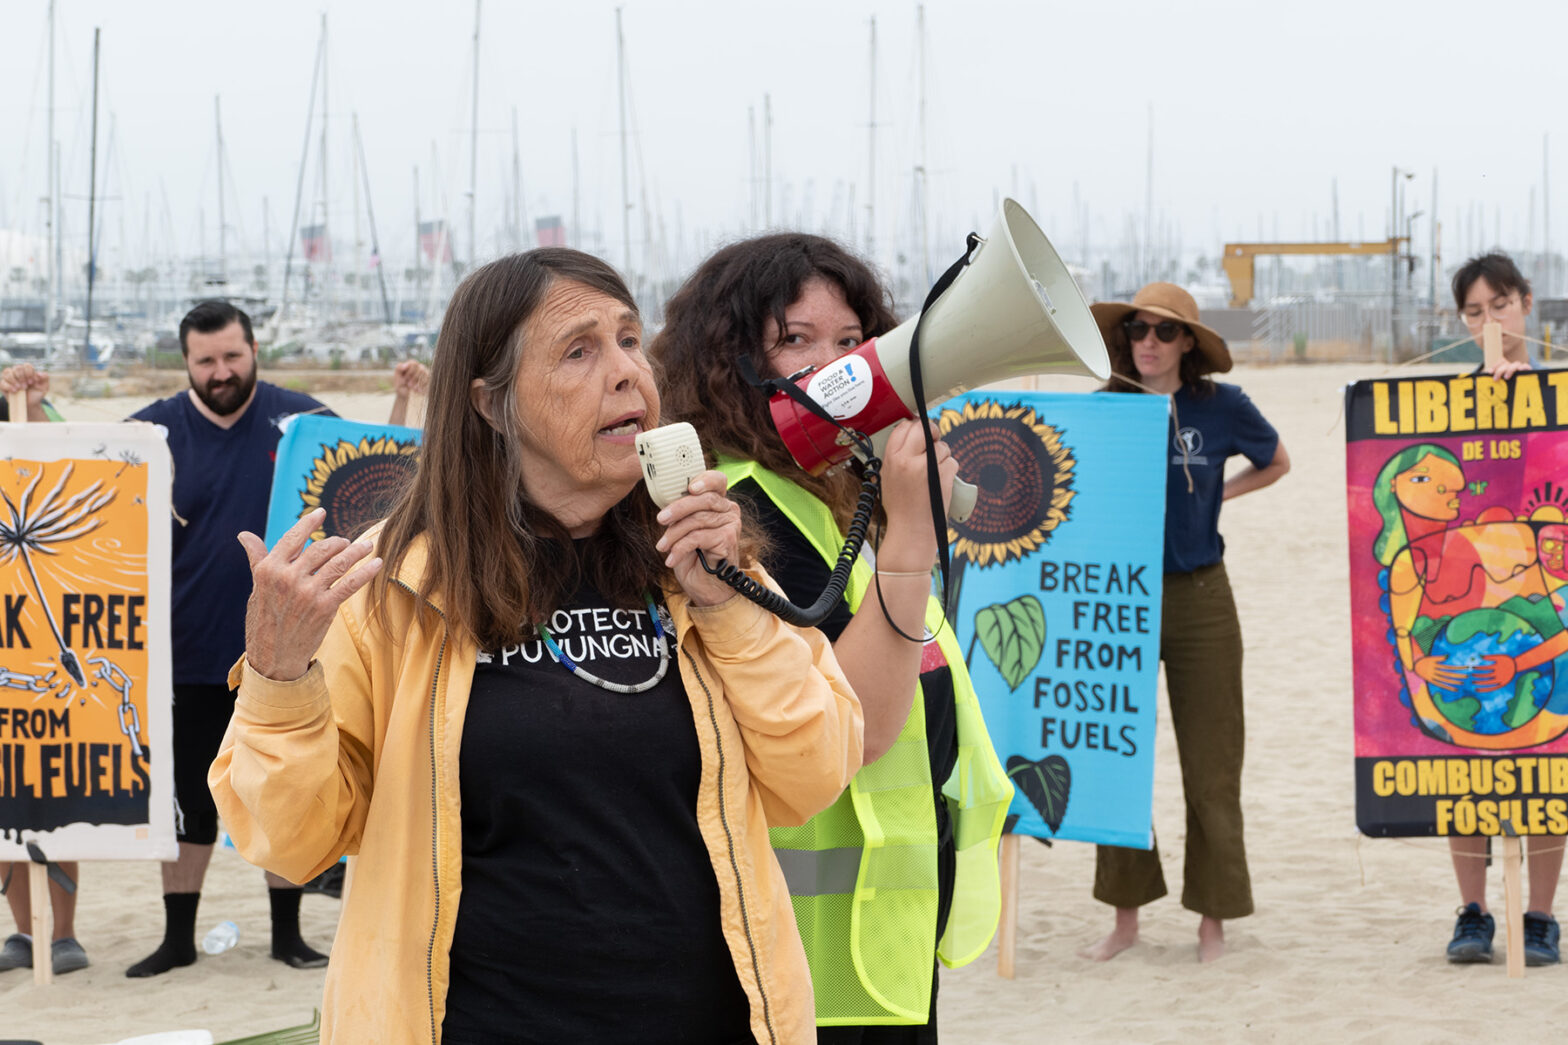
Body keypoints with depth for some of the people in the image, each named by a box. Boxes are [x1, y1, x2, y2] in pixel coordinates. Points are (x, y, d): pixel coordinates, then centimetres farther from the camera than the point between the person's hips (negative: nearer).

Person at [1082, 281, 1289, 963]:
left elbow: (1276, 463, 18)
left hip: (1200, 599, -1)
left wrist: (1215, 494, 7)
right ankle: (1125, 917, 15)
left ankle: (1213, 922, 11)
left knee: (1210, 765, 2)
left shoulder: (1221, 407, 0)